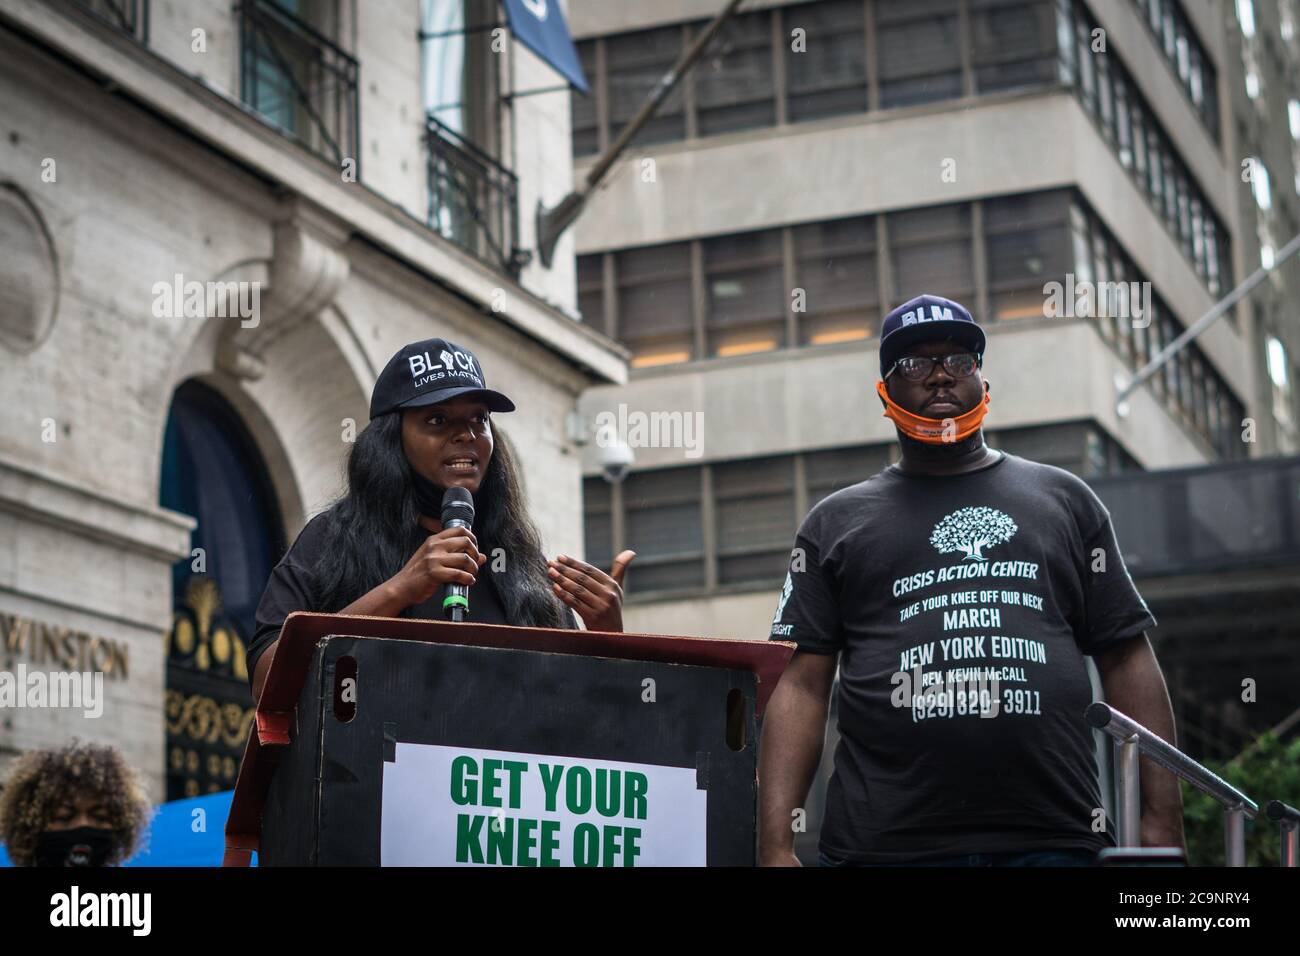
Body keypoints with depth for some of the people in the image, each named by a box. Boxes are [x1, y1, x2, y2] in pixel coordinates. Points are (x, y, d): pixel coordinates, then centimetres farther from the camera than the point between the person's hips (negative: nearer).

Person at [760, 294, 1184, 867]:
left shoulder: (1062, 500, 17)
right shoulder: (837, 523, 14)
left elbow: (1128, 664, 12)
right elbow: (802, 685, 5)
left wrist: (1163, 822, 2)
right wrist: (775, 845, -6)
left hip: (1054, 839, 1)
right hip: (885, 842, -1)